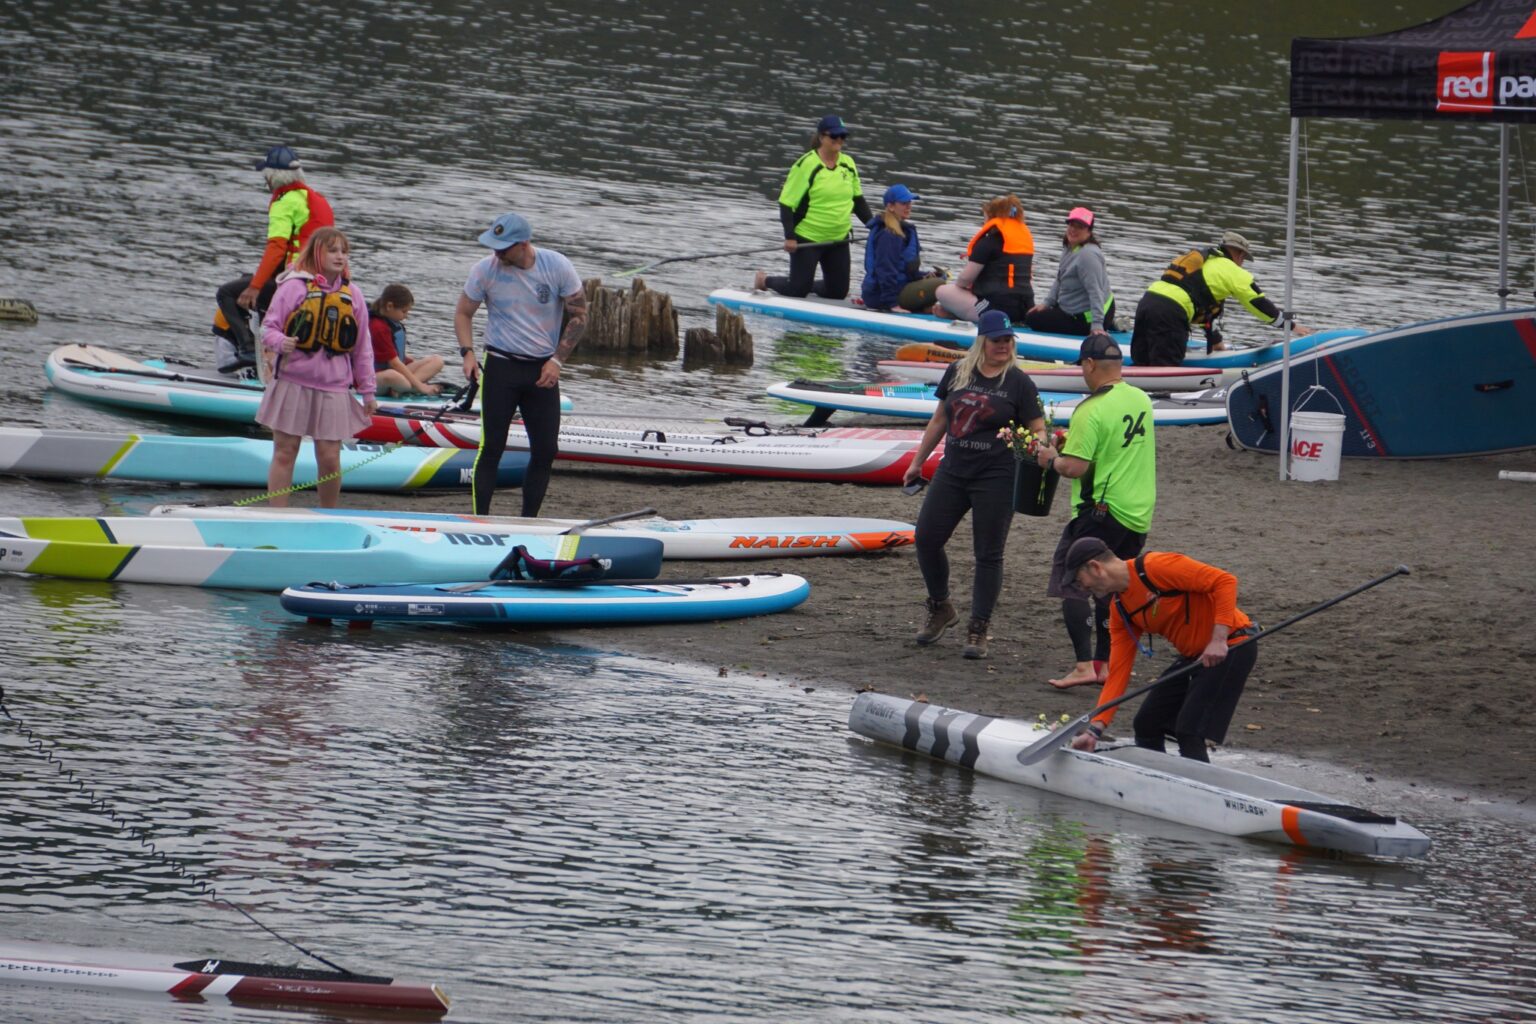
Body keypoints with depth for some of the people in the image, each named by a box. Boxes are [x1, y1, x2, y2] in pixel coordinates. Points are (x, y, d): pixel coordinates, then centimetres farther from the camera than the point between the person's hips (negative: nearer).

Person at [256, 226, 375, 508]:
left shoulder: (352, 294, 10)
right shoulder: (294, 286, -2)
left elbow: (362, 347, 15)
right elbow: (268, 327, -2)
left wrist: (367, 391, 14)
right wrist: (280, 342, -25)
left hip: (334, 388, 2)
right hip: (293, 384, -2)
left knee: (330, 459, 1)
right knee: (285, 453, 1)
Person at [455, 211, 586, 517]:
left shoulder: (557, 267, -7)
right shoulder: (485, 270, -6)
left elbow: (579, 315, 1)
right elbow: (463, 313, 6)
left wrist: (557, 360, -7)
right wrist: (467, 352, -10)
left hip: (543, 371, 2)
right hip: (501, 366, -2)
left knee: (545, 450, 2)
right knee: (491, 447, -8)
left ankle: (528, 522, 12)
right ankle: (480, 520, -4)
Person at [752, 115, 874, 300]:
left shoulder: (848, 164, 3)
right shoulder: (806, 165, -16)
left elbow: (857, 200, 15)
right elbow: (786, 203, -14)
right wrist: (789, 237, -21)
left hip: (838, 239, 6)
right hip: (807, 239, -6)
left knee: (838, 292, 7)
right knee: (798, 291, 1)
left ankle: (808, 286, 34)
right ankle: (764, 281, 28)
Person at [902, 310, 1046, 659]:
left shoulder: (1018, 382, -4)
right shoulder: (958, 373, 7)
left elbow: (1038, 430, -3)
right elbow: (940, 420, 16)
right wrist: (918, 461, 19)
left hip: (996, 477, -4)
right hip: (953, 471, 4)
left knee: (988, 554, 0)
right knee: (926, 539, 1)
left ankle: (978, 630, 8)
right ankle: (940, 609, 23)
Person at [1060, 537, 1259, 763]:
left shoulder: (1155, 567, -21)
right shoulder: (1120, 611, 6)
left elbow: (1225, 581, -23)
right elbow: (1118, 672, 6)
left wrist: (1218, 640, -27)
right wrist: (1095, 730, 0)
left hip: (1231, 645, -9)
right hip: (1193, 655, 9)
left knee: (1188, 734, -16)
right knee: (1146, 726, 10)